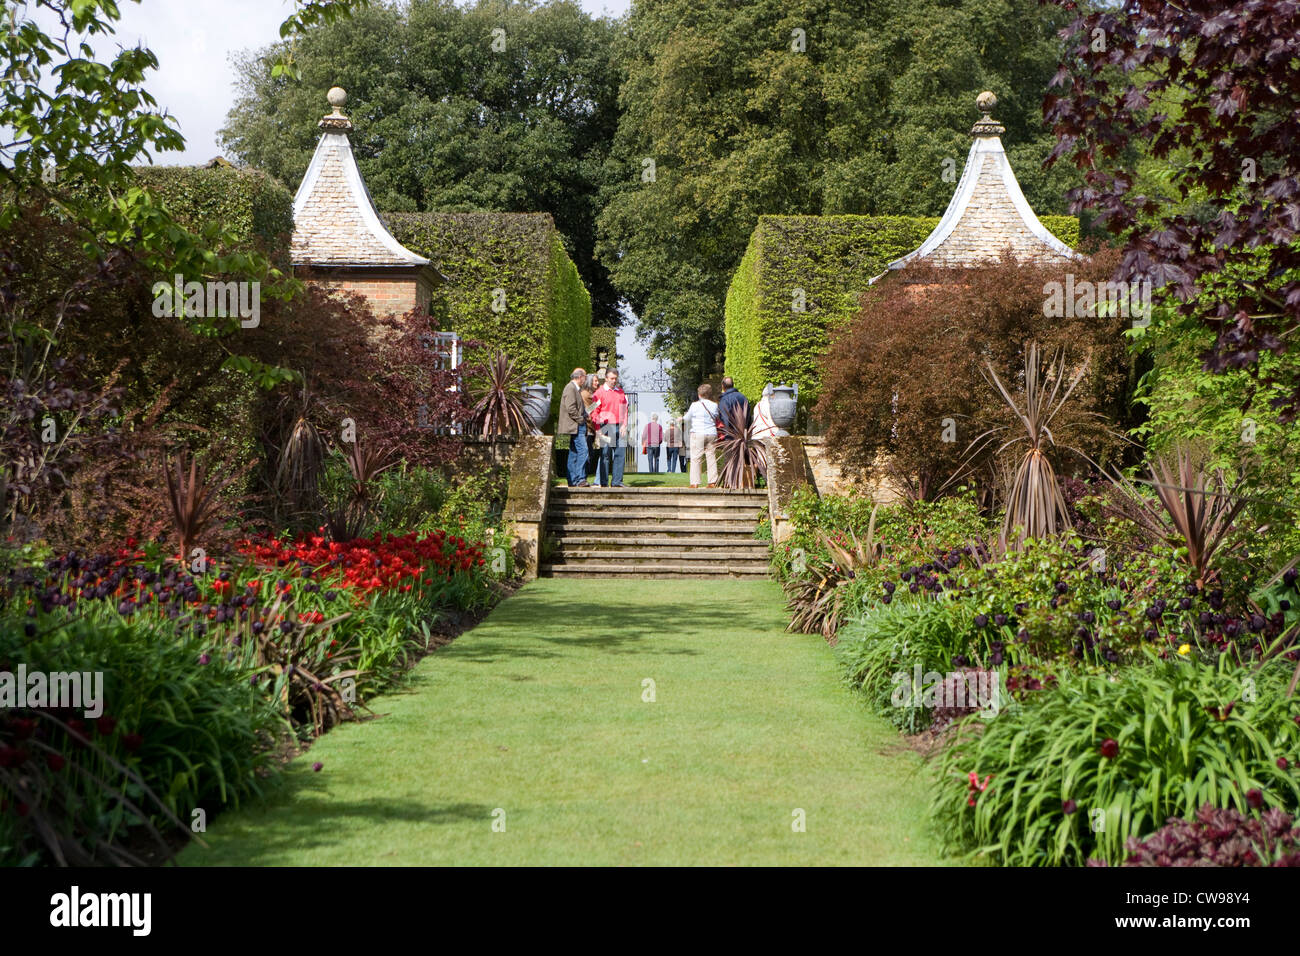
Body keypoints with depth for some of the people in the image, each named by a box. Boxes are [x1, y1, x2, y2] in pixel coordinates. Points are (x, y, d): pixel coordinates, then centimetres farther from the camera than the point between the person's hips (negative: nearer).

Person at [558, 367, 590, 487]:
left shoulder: (577, 389, 22)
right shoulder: (570, 388, -10)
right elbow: (571, 408, -19)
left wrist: (585, 417, 15)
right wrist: (581, 420, -13)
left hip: (578, 426, 11)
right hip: (575, 426, -11)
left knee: (574, 453, 9)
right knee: (582, 450, -17)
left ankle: (572, 481, 10)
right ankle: (580, 479, -20)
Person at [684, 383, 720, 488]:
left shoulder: (695, 405, -6)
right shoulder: (714, 405, 4)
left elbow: (687, 418, 6)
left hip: (697, 433, -4)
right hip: (712, 433, 4)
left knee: (695, 459, 0)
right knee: (711, 458, 8)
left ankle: (695, 483, -4)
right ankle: (713, 482, 6)